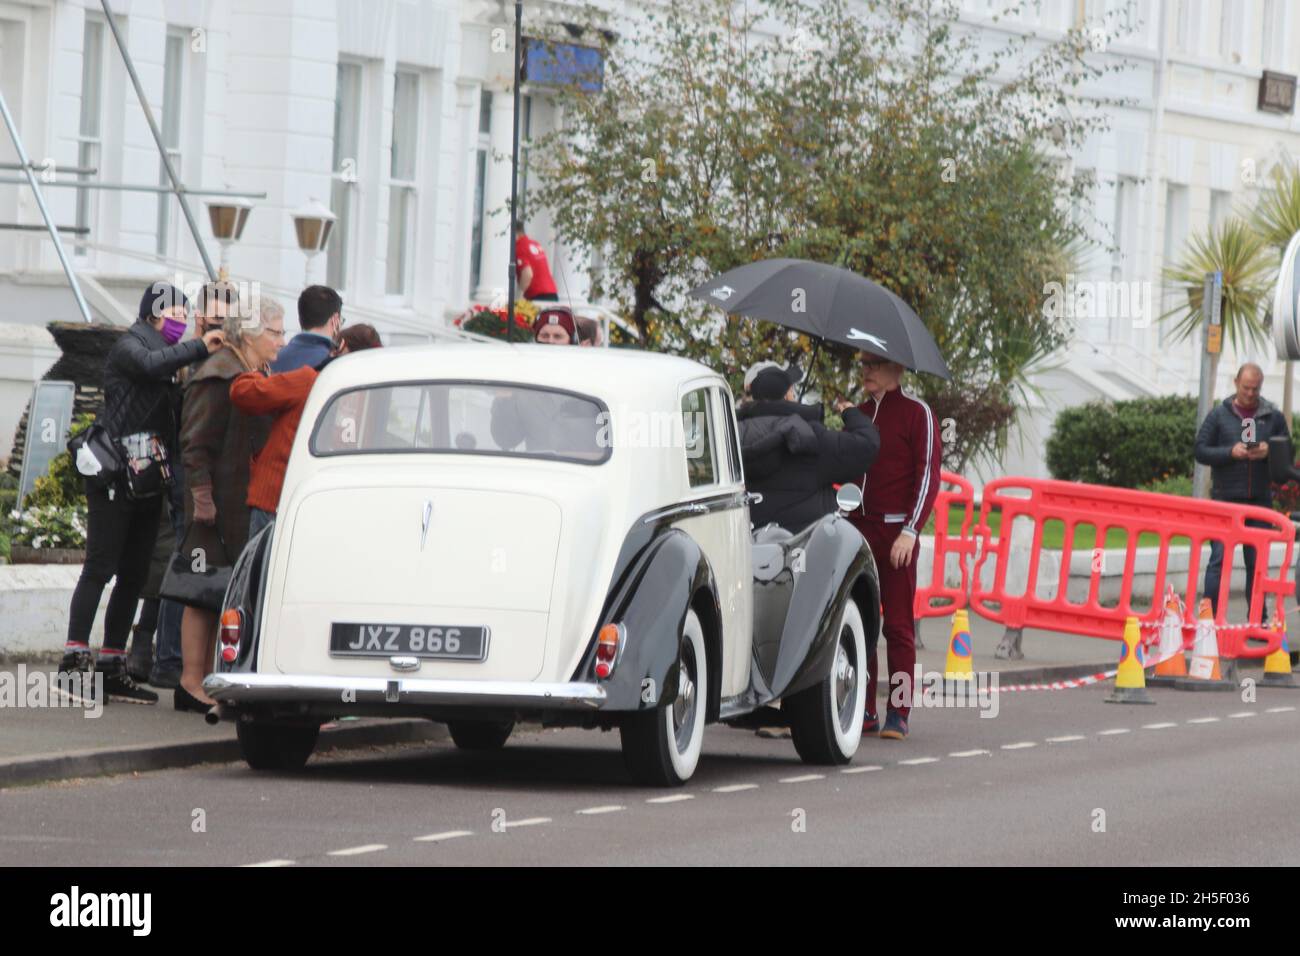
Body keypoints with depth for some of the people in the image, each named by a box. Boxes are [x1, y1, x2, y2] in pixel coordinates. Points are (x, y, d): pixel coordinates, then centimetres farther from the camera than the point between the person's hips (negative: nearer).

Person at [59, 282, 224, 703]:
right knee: (100, 568, -12)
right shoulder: (128, 348, -2)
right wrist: (199, 348, -27)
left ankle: (112, 668, 8)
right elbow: (150, 364, -26)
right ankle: (75, 658, -15)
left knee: (135, 574, 6)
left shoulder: (168, 357, 23)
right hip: (115, 478, -8)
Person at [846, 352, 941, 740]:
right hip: (859, 529, 6)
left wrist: (910, 531, -16)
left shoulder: (916, 413, -2)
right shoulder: (859, 414, 16)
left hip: (895, 531, -6)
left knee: (898, 625, -3)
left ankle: (898, 715, -2)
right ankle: (865, 711, 7)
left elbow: (928, 476, -7)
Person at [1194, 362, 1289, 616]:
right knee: (1220, 559, -6)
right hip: (1225, 498, -2)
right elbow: (1200, 451, -1)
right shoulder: (1219, 414, 3)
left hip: (1260, 498, 2)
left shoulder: (1273, 416, 7)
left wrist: (1269, 453, -13)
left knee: (1257, 561, 8)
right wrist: (1230, 452, -16)